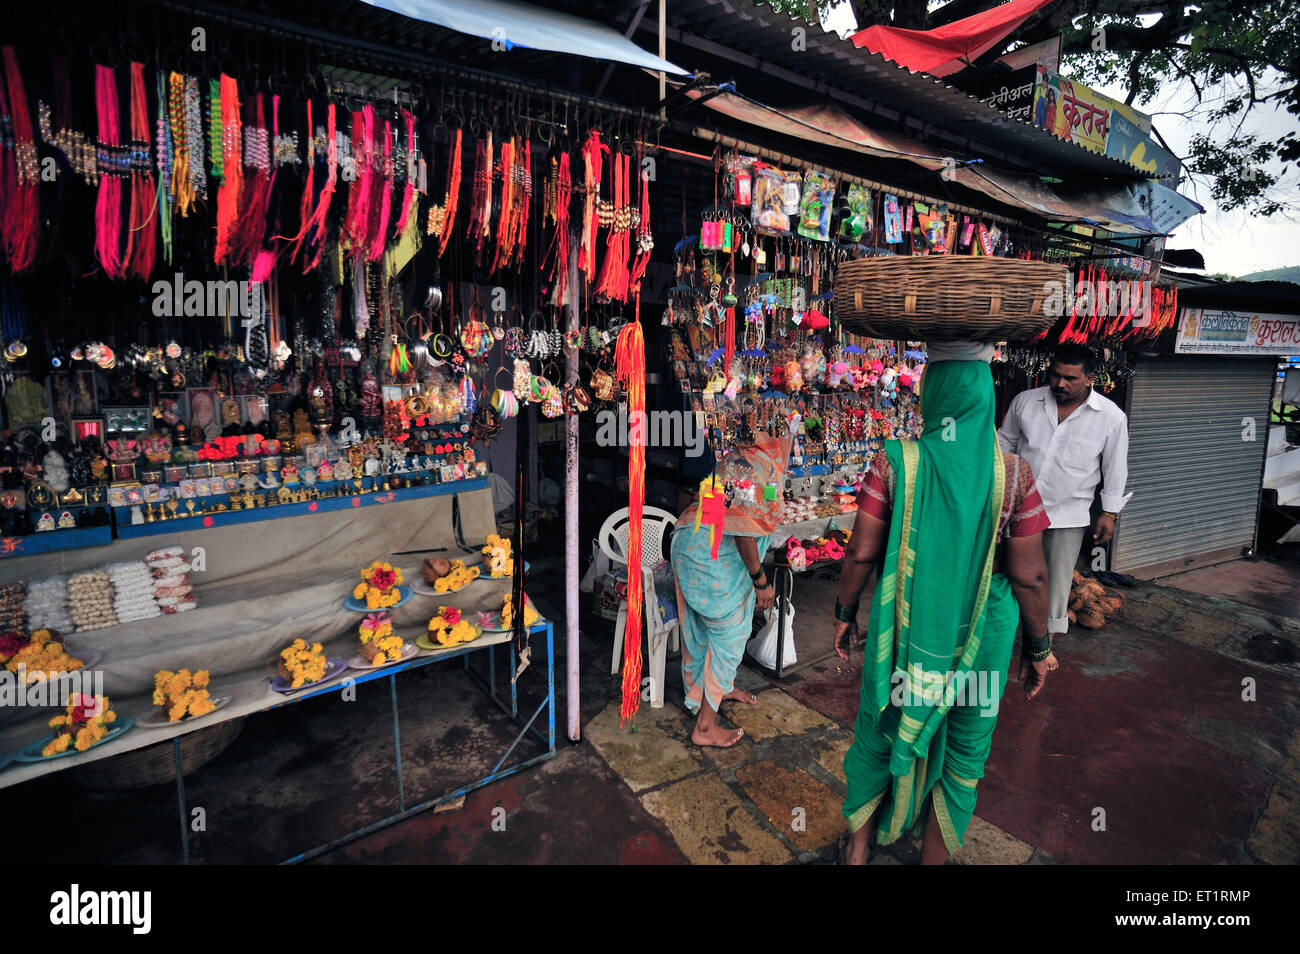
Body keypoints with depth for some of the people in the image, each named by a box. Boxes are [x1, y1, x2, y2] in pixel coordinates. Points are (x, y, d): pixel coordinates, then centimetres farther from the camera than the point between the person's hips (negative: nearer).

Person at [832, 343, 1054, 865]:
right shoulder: (1013, 472, -13)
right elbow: (1029, 576, -8)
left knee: (881, 729, 20)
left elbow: (861, 553, -11)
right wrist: (1039, 648, 7)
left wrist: (845, 613, 4)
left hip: (903, 622, 0)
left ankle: (858, 845, 41)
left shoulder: (895, 461, -14)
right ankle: (934, 855, 40)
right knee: (964, 747, 21)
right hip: (980, 631, 0)